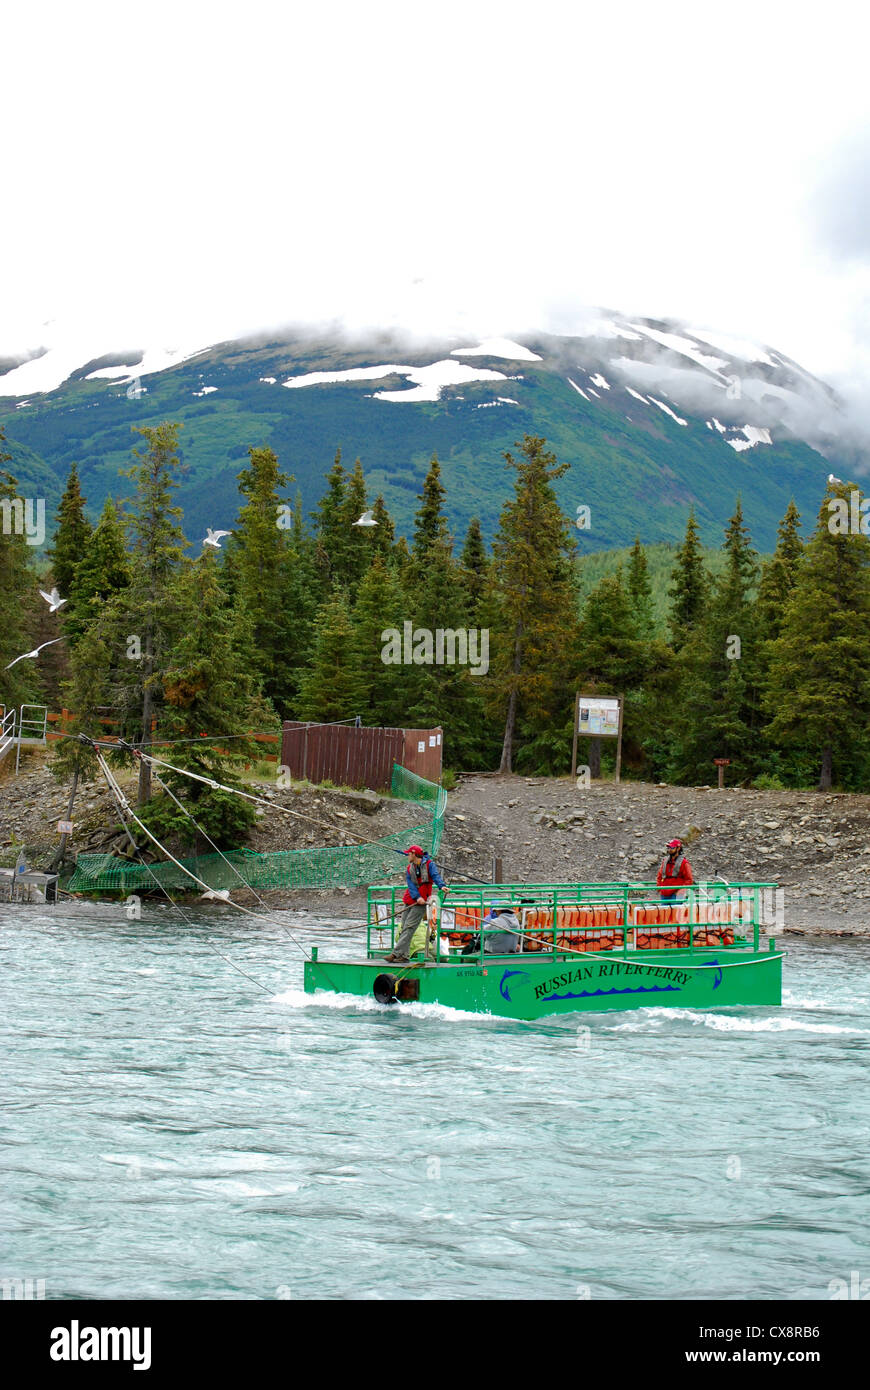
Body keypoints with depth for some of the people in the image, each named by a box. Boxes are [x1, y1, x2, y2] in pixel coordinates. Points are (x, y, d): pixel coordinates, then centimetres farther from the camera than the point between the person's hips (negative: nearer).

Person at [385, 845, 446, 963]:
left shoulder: (429, 864, -2)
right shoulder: (409, 869, 12)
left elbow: (435, 875, -18)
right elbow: (410, 884, 0)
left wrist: (441, 886, -39)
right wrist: (417, 897, -18)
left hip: (421, 902, -7)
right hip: (411, 900, 7)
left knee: (409, 927, -13)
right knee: (404, 928, 5)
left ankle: (396, 953, -19)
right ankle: (404, 956, 8)